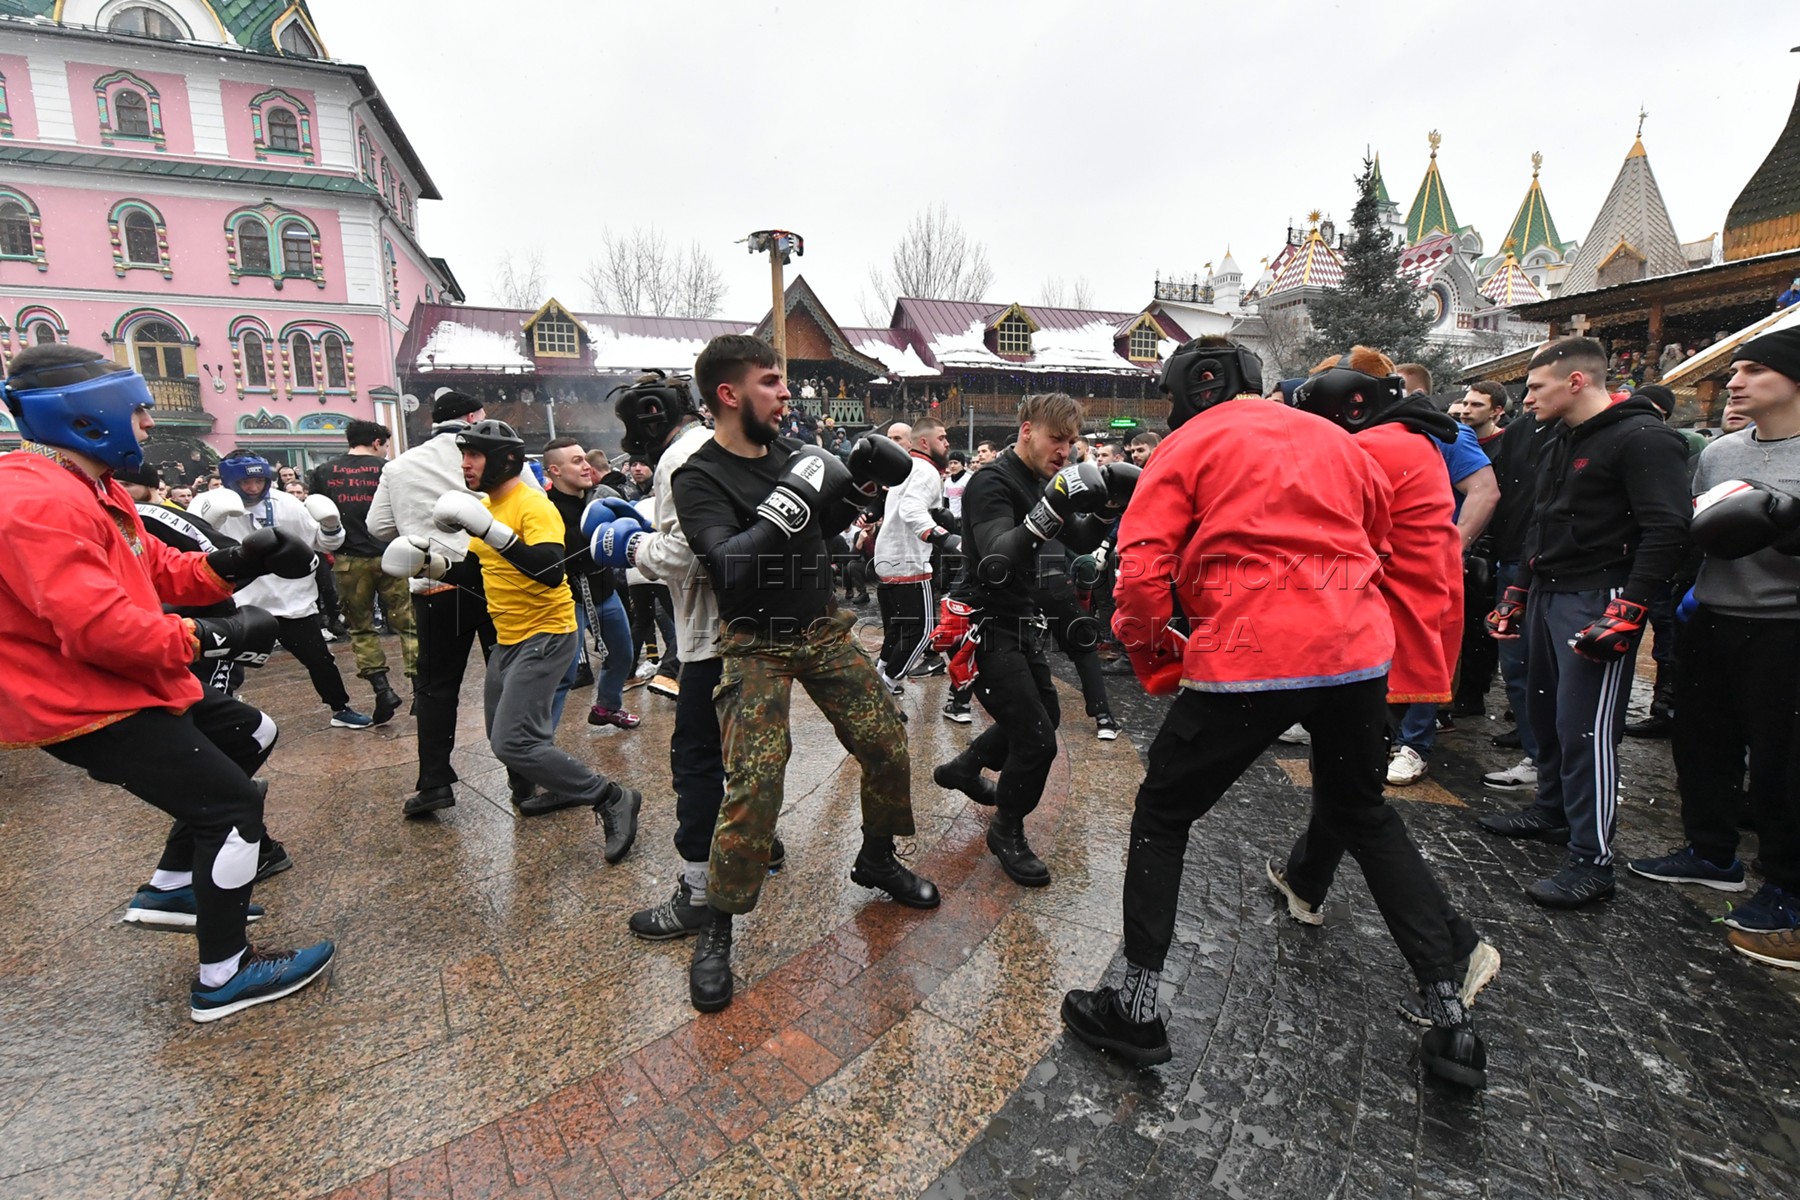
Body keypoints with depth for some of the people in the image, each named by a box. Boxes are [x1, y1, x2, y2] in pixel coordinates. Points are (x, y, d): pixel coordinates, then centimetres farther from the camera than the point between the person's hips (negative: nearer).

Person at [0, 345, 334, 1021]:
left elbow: (160, 572, 12)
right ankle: (222, 977, 4)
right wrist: (215, 637, -22)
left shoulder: (92, 491, 11)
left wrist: (240, 564, -4)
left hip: (129, 684, 11)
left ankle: (172, 886, 31)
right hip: (87, 707, -11)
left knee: (251, 736, 23)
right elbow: (99, 627, -31)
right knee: (233, 805, -10)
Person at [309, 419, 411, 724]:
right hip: (389, 557, -2)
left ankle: (382, 689, 1)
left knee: (360, 628, 12)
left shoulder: (323, 472, 7)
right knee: (407, 623, 4)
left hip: (349, 560, 2)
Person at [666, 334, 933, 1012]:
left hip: (824, 630, 6)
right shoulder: (699, 480, -12)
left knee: (887, 745, 5)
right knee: (753, 786, -13)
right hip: (757, 647, -5)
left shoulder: (790, 453, 5)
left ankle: (876, 859, 31)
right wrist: (790, 502, -29)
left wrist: (857, 488, 3)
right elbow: (731, 566, -27)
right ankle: (716, 931, 9)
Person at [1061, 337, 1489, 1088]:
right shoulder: (1334, 438, 18)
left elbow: (1143, 570, -9)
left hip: (1247, 659, -6)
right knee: (1365, 816, 27)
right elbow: (1379, 543, 23)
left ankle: (1138, 1009, 16)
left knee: (1162, 816, 11)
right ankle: (1449, 1019, 31)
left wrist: (1155, 659, 4)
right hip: (1357, 652, 6)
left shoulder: (1187, 444, 2)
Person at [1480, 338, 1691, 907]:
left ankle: (1592, 861, 0)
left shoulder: (1642, 438, -12)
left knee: (1586, 728, -8)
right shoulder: (1562, 442, 17)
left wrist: (1627, 610, -25)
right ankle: (1552, 811, 33)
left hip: (1597, 601, -9)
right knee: (1546, 711, 16)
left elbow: (1666, 531, -20)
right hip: (1547, 595, 9)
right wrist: (1517, 593, 22)